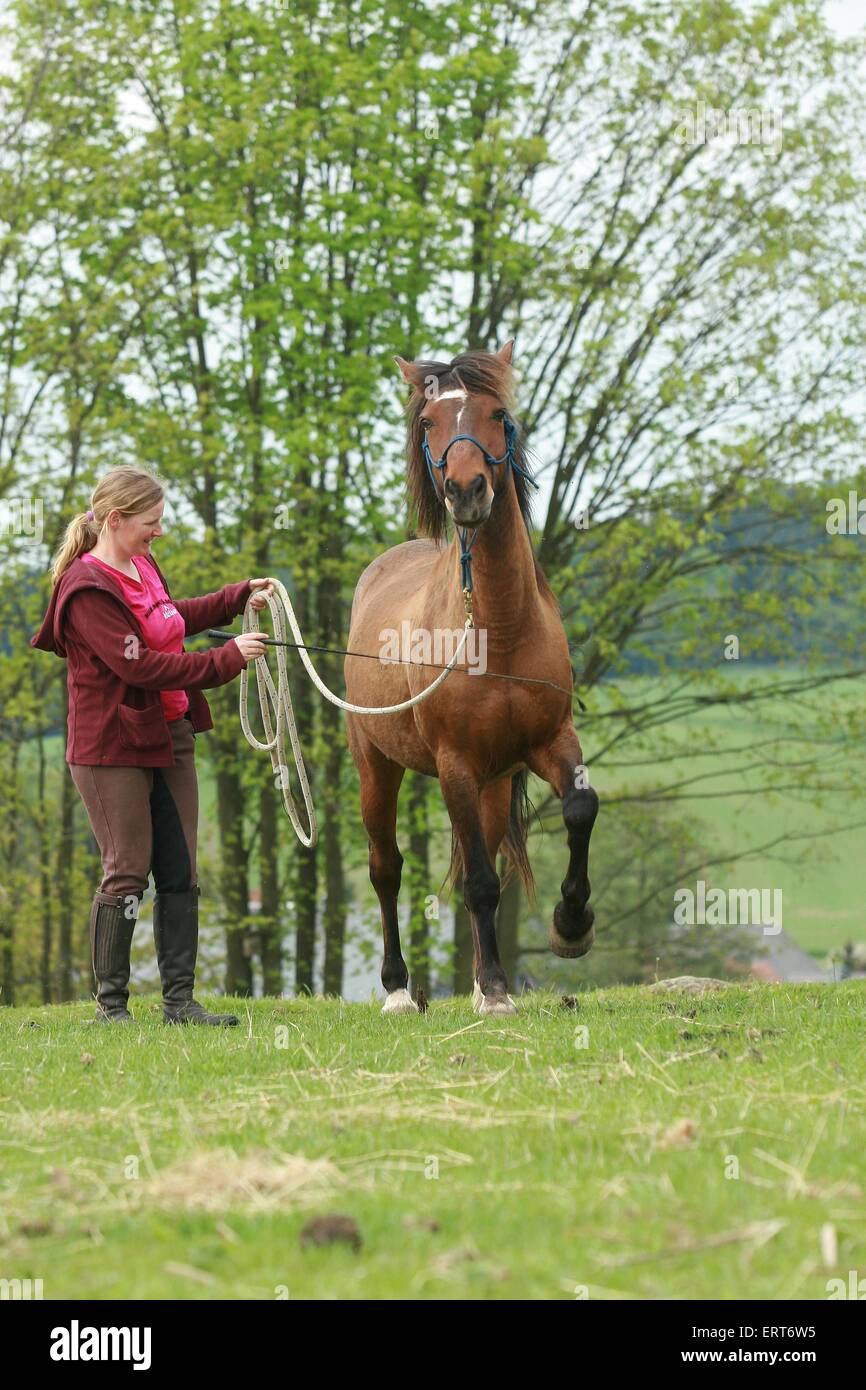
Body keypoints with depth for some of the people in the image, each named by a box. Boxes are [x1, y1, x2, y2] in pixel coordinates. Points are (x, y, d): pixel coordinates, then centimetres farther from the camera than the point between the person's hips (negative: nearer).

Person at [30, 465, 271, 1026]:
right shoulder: (88, 589, -18)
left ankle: (180, 998, 11)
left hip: (169, 737, 9)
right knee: (127, 874, -5)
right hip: (114, 747, -9)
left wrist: (241, 596, 26)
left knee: (181, 874, 6)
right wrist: (226, 660, -22)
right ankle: (111, 1003, 4)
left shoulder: (143, 566, 11)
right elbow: (138, 665, -25)